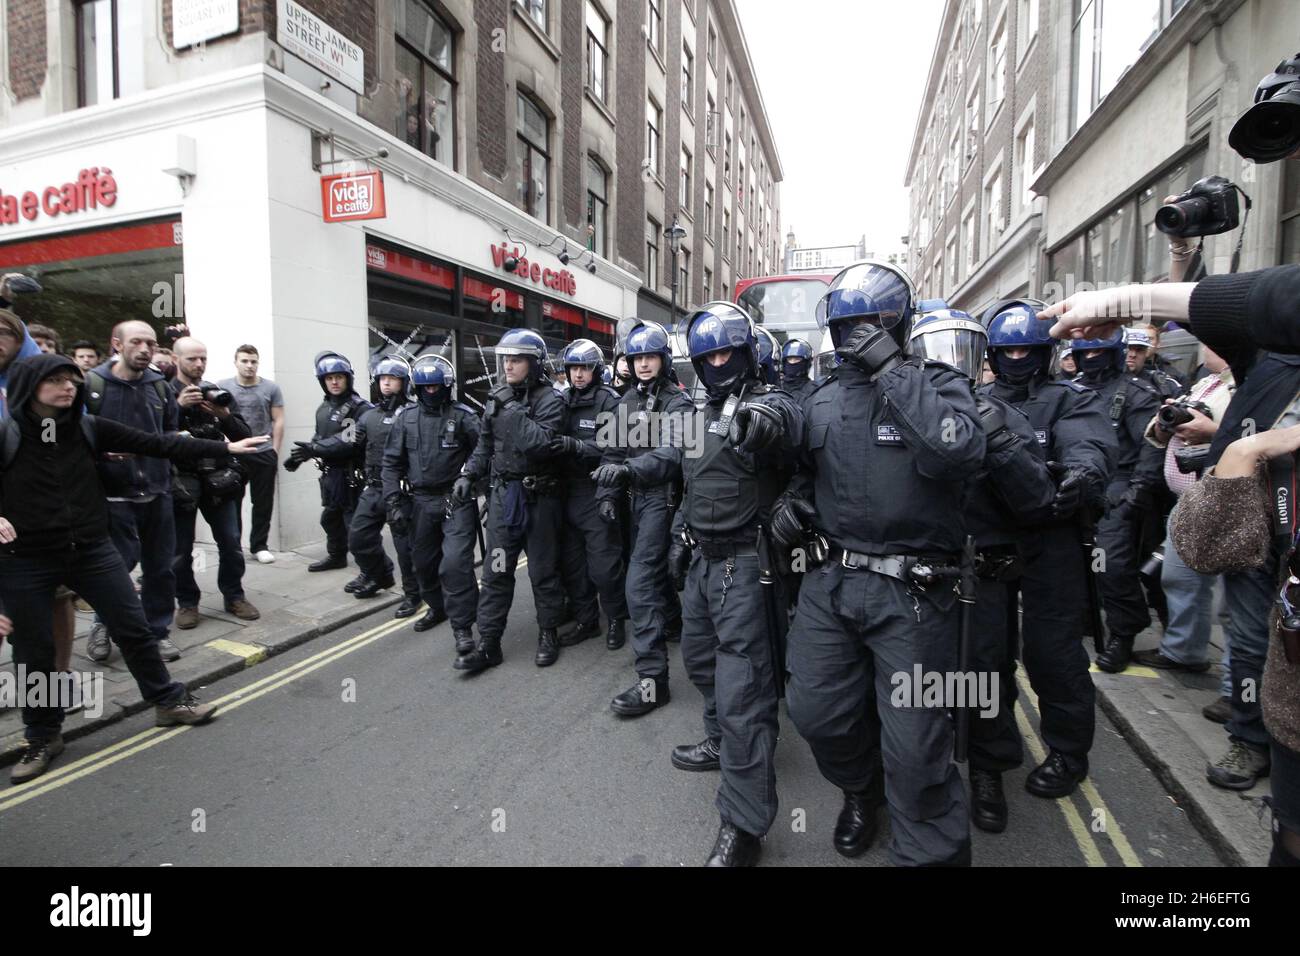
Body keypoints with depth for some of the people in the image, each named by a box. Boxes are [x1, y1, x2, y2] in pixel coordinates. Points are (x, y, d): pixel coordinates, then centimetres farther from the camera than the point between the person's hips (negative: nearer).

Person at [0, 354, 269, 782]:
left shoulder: (89, 428, -1)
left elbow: (156, 443, -2)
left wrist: (224, 447, -5)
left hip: (92, 550, 2)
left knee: (134, 629, 6)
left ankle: (169, 702, 22)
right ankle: (43, 738, 28)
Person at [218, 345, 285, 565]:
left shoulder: (271, 388, 2)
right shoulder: (222, 387, 2)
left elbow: (278, 421, 3)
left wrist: (275, 451, -1)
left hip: (264, 454, 0)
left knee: (263, 503, 5)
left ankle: (259, 545, 16)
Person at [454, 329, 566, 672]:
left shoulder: (549, 399, -10)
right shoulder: (497, 398, 7)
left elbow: (541, 443, -25)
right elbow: (485, 444, 18)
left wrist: (513, 410, -23)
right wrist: (468, 475, 8)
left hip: (539, 497, -5)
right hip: (503, 493, 5)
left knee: (543, 570, 8)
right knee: (496, 571, 6)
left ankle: (548, 634, 25)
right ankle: (488, 644, 13)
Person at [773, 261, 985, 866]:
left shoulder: (937, 385, -5)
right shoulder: (824, 398, 10)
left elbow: (959, 451, -27)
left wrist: (892, 371, -22)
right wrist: (793, 502, 3)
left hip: (912, 592, -5)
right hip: (833, 581, 5)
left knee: (915, 747, 2)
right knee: (815, 712, 13)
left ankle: (934, 853, 30)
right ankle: (861, 793, 46)